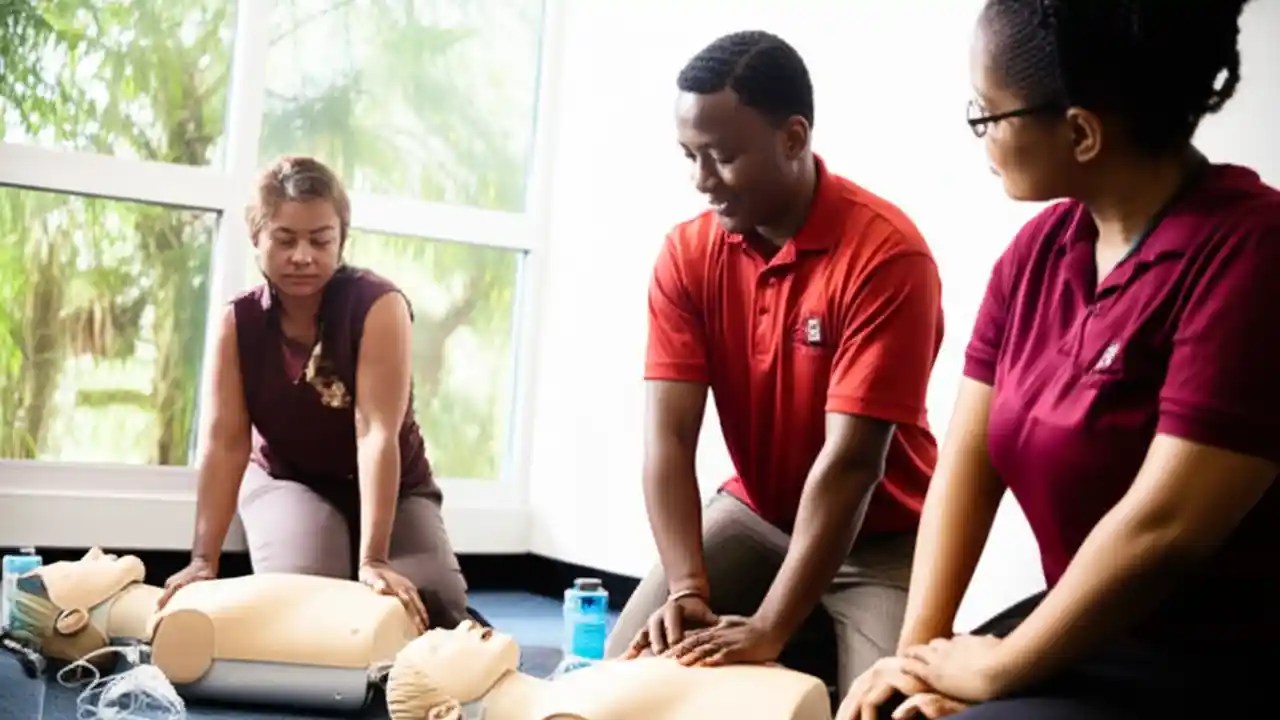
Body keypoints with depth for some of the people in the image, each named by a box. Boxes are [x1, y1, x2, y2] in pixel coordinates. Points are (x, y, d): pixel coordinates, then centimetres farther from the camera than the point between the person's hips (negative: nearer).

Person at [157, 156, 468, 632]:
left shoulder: (379, 305, -23)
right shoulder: (238, 323, -14)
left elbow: (378, 431, -32)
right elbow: (224, 443, -20)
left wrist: (373, 560, -39)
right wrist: (204, 559, -30)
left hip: (389, 487, -1)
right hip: (284, 481, 1)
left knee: (437, 600, -23)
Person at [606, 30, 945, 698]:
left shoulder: (886, 252, -25)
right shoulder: (685, 253, -9)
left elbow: (851, 459, -29)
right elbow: (668, 435, -14)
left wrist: (769, 628, -32)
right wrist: (687, 591, -27)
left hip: (878, 535, -4)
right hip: (754, 514, 4)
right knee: (632, 663, -9)